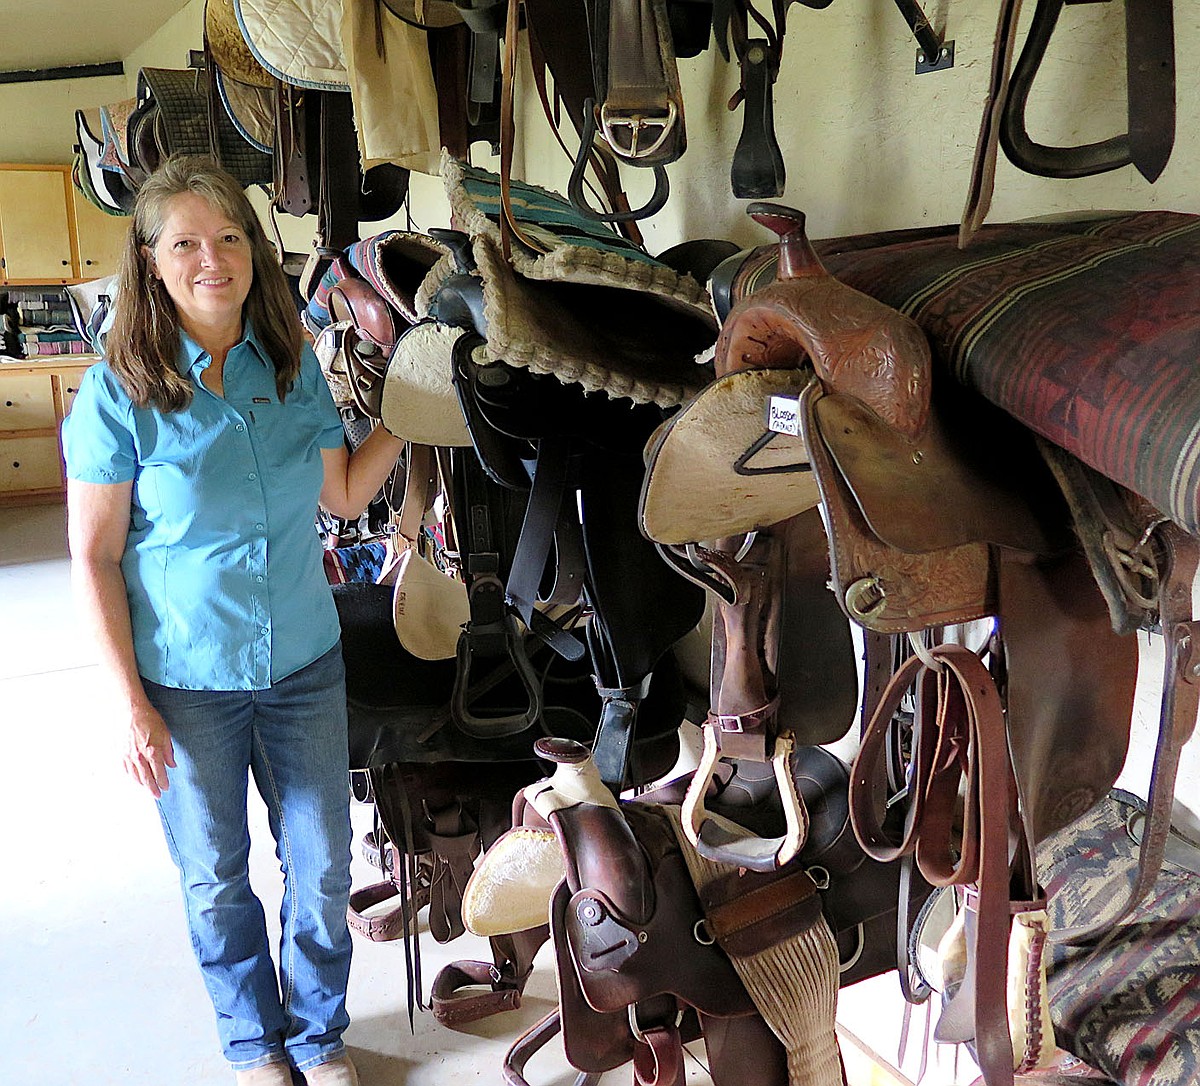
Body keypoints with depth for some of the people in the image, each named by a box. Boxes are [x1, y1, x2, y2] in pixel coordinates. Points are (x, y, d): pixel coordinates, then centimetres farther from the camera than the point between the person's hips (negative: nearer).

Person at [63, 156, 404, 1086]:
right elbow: (94, 558, -9)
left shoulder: (294, 365, -2)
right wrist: (132, 705, -11)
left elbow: (343, 495, 8)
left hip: (304, 663, 3)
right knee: (216, 877, 16)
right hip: (186, 682, -2)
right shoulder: (119, 391, -12)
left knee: (322, 868, 13)